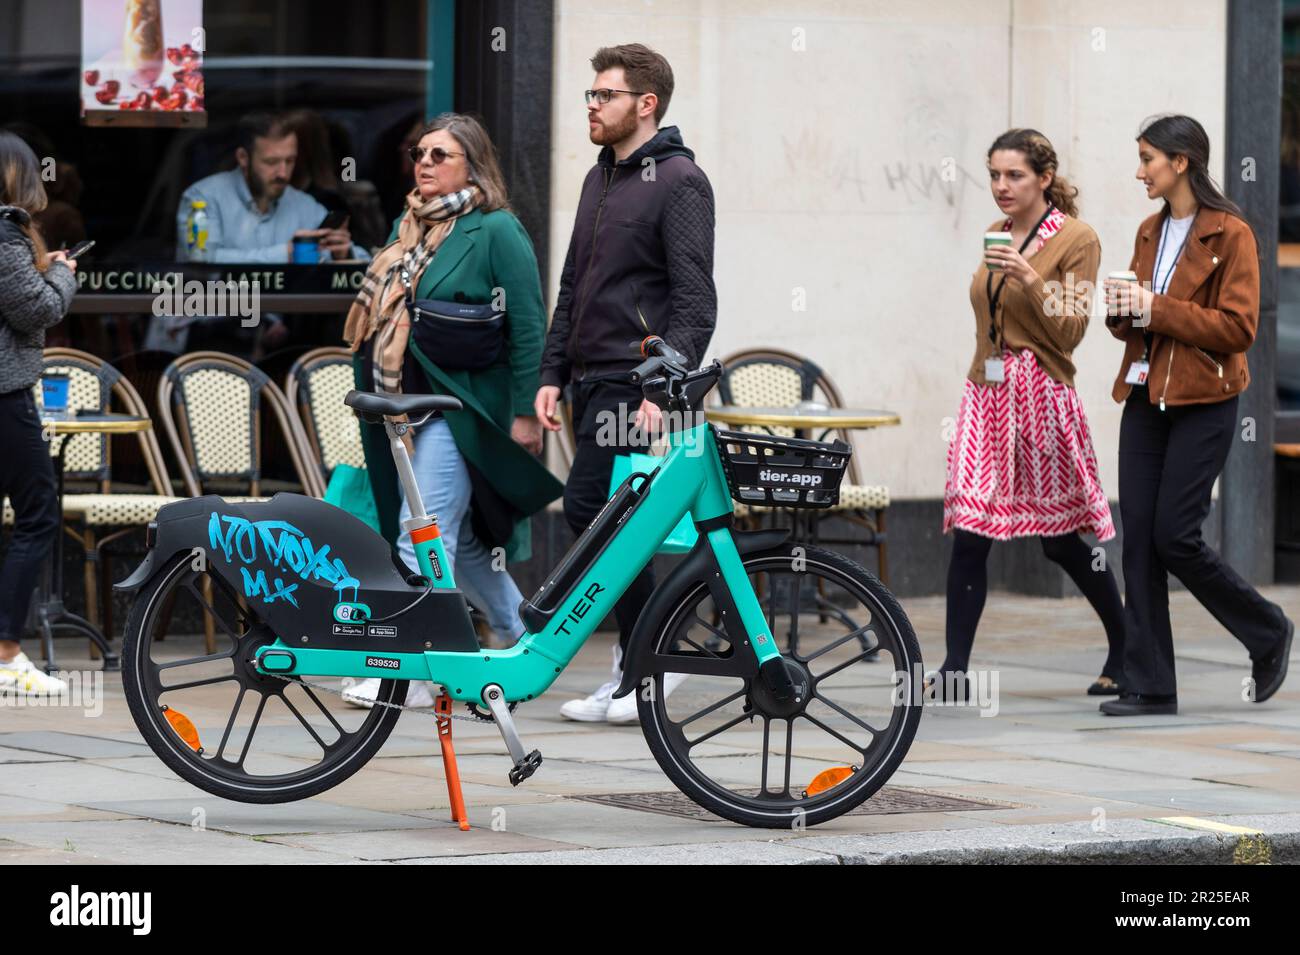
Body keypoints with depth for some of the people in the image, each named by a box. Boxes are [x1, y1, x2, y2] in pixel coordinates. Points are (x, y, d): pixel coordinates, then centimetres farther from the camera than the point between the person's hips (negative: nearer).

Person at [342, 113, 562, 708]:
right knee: (462, 544, 13)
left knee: (422, 539, -12)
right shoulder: (410, 228, 16)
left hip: (460, 408, -8)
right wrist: (379, 401, 22)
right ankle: (521, 640, 28)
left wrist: (524, 412, -13)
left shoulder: (496, 231, -7)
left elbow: (528, 325, -9)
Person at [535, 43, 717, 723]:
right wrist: (553, 374, 15)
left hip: (633, 382, -9)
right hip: (591, 379, 9)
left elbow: (694, 301, -15)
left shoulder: (679, 183, -9)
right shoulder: (600, 178, 18)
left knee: (589, 508, -16)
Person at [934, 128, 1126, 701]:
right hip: (986, 393, 5)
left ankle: (1126, 649, 23)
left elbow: (1070, 331, -12)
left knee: (1063, 540, 3)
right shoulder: (996, 235, 12)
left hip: (1043, 396, -5)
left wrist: (1030, 278, -23)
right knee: (968, 531, -7)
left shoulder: (1076, 239, -6)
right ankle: (954, 669, -7)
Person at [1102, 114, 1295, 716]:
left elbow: (1237, 326, -15)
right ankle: (1149, 685, 3)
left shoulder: (1229, 234, -8)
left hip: (1202, 403, -7)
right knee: (1138, 536, 0)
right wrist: (1122, 311, -3)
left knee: (1174, 535, -10)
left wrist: (1155, 309, -18)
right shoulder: (1150, 233, 14)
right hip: (1145, 396, 7)